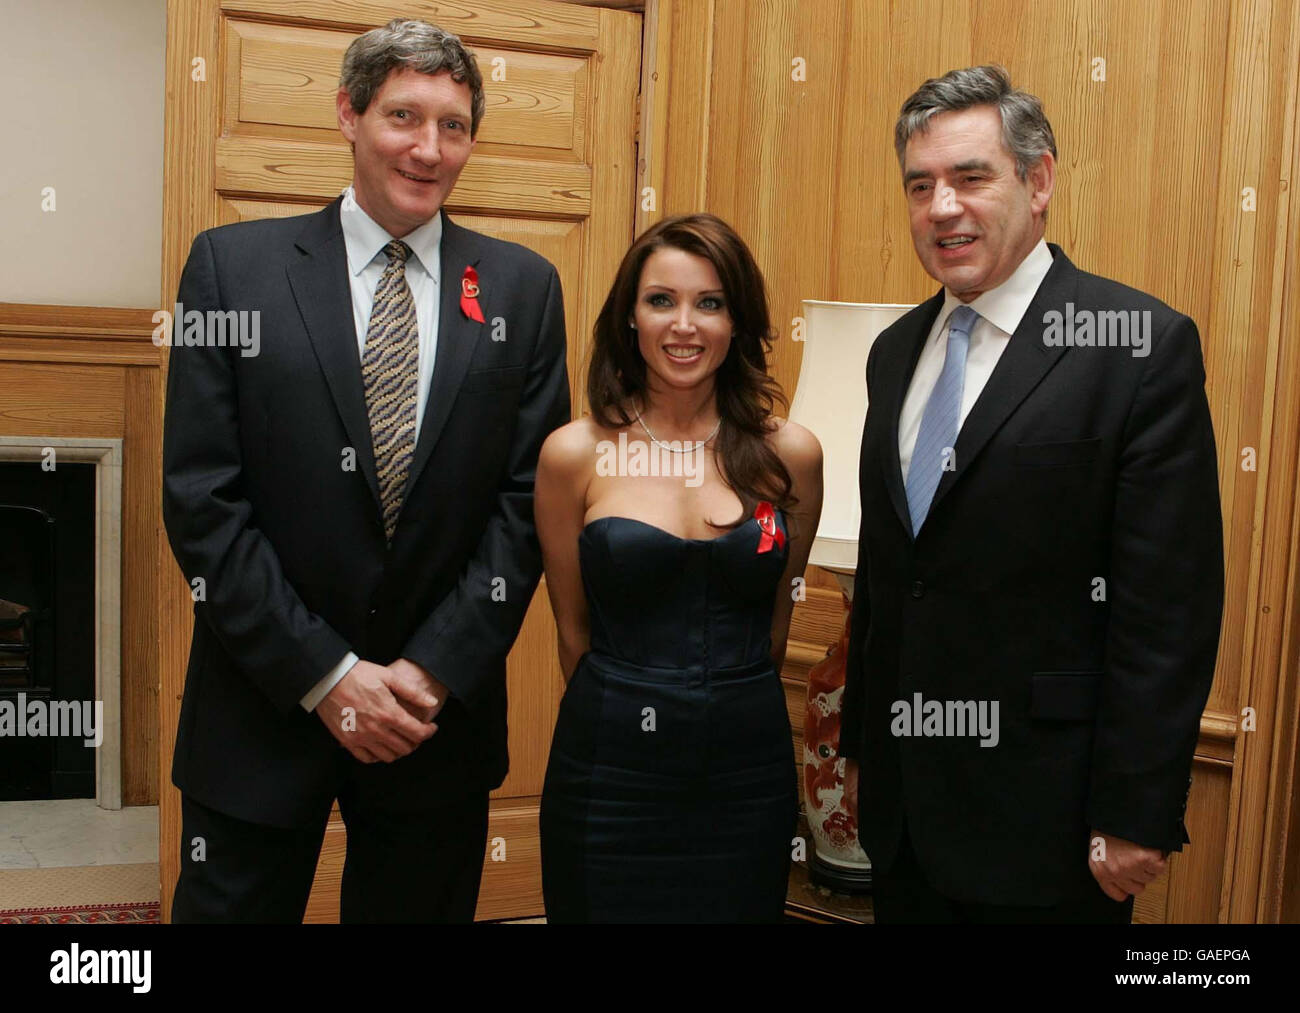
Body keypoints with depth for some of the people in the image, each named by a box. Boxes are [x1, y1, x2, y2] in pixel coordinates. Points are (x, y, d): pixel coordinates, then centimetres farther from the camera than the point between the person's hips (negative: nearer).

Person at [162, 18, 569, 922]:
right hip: (265, 704, -1)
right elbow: (202, 499, -7)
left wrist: (432, 673, -9)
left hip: (441, 709, 2)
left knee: (421, 906, 15)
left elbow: (528, 500, -1)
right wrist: (325, 675, -11)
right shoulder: (232, 264, -3)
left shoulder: (522, 287, 2)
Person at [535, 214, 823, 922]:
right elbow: (574, 629, 4)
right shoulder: (575, 453, -6)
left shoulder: (789, 453, -1)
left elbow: (775, 620, 10)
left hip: (749, 772, 2)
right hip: (612, 772, -1)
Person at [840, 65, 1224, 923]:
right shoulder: (896, 352, 9)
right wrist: (860, 744, 15)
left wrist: (1136, 818, -14)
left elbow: (1170, 606, -14)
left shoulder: (1142, 345, -11)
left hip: (1041, 816, -6)